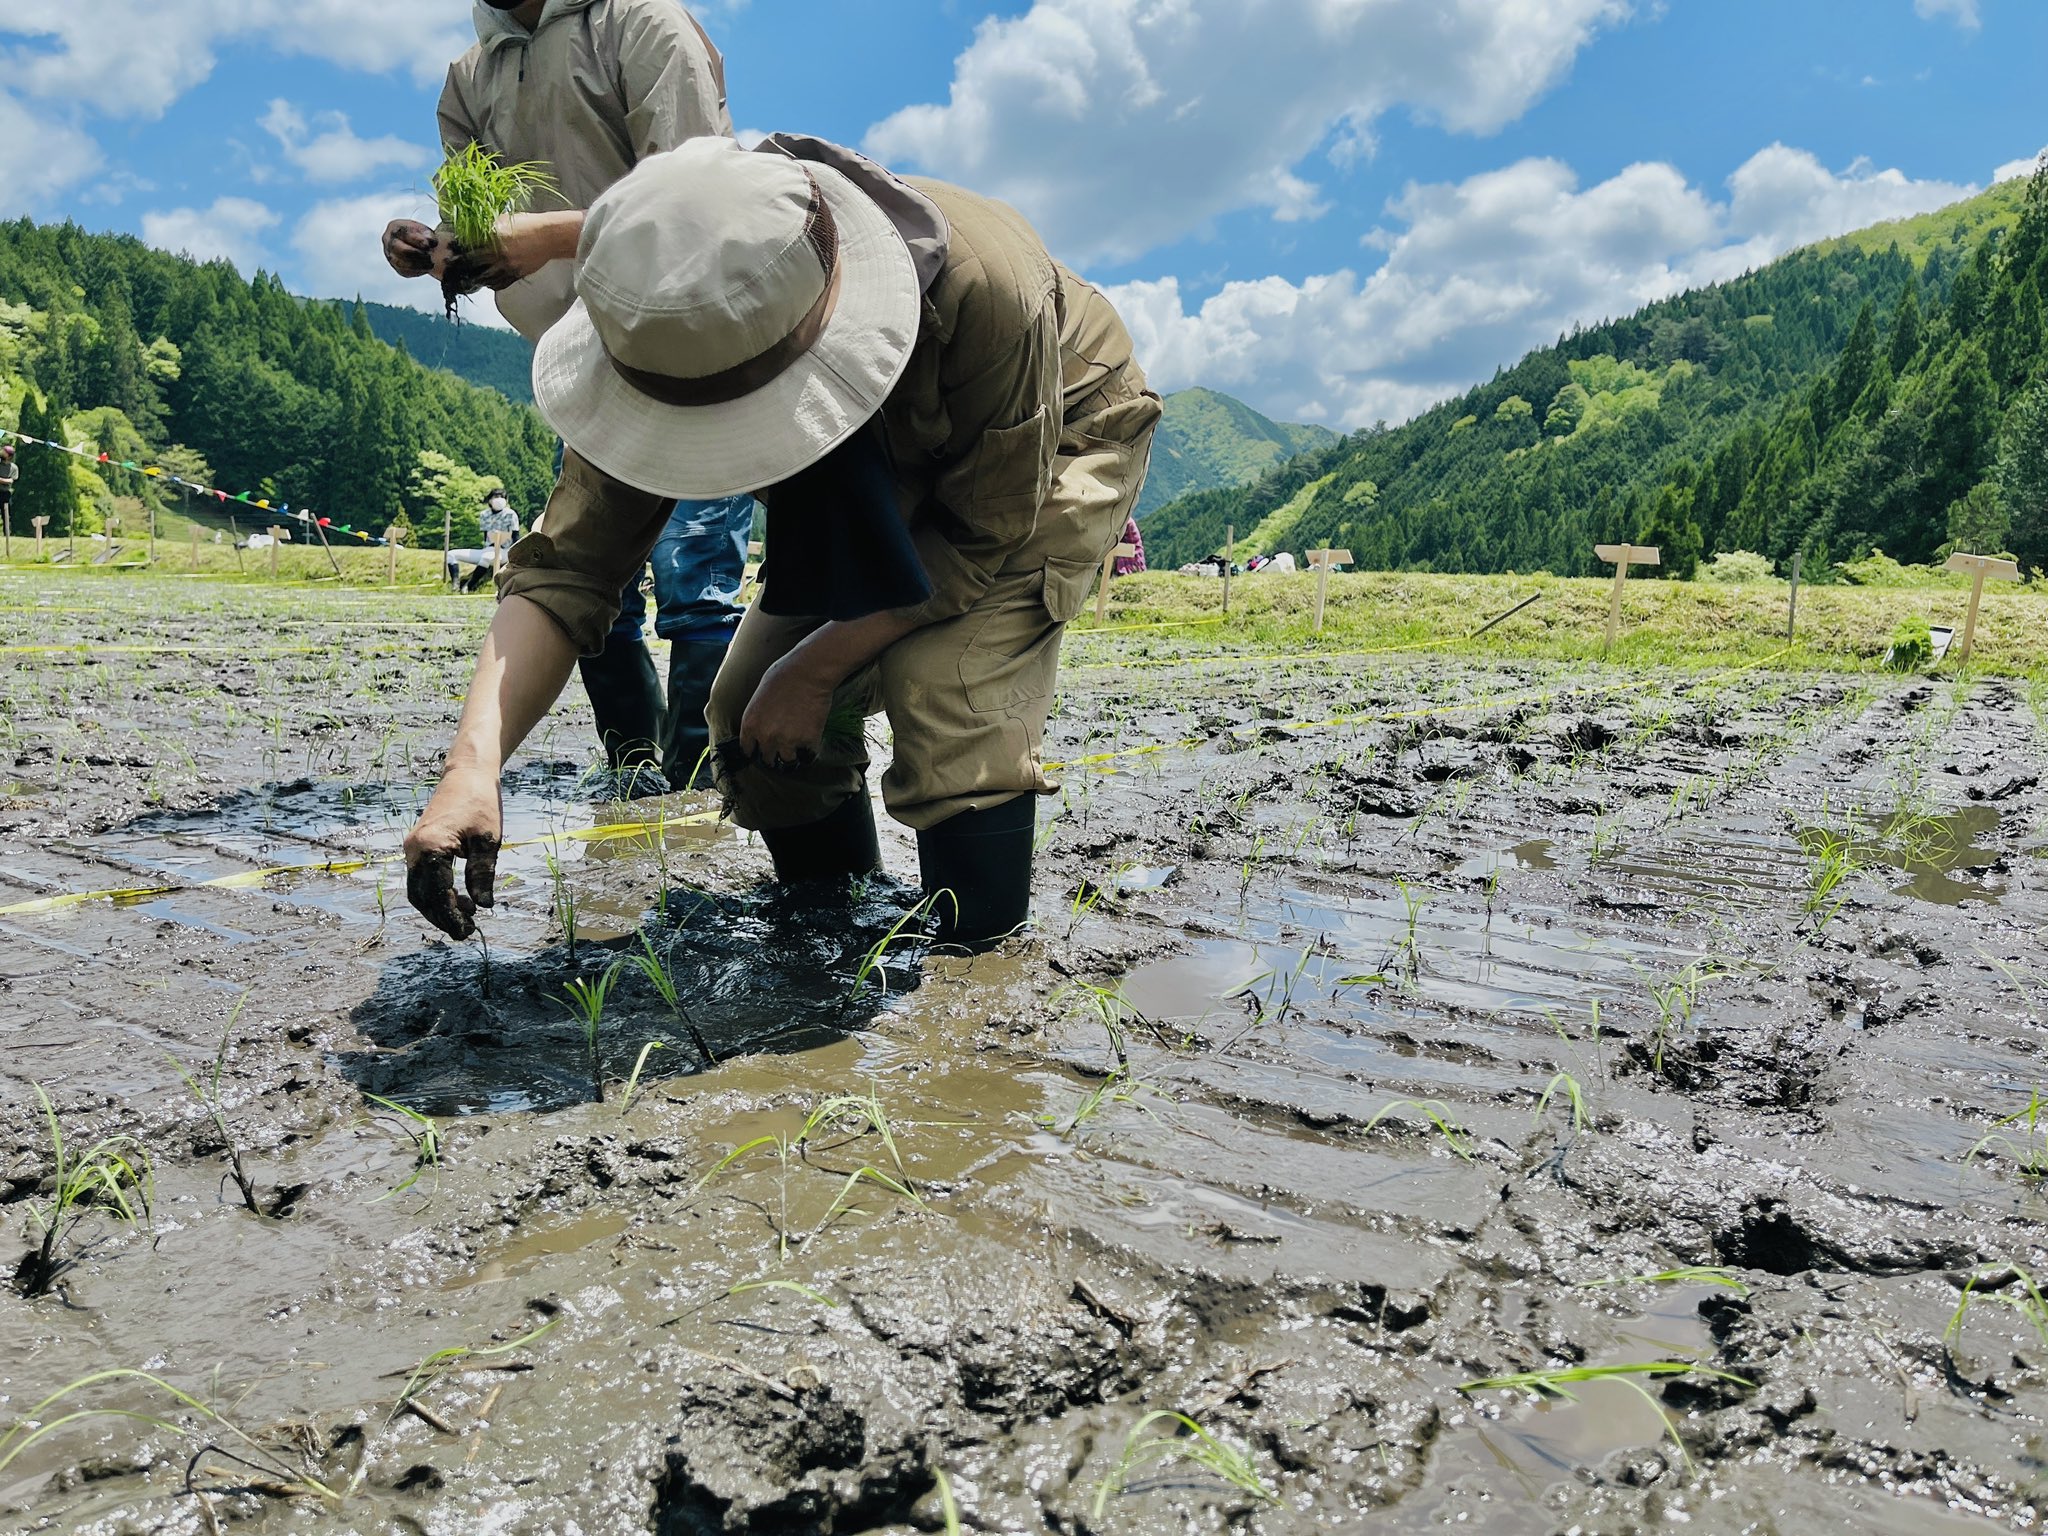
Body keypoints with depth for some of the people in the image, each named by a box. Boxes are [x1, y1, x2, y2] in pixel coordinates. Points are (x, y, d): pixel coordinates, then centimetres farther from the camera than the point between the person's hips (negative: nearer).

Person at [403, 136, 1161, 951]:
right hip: (883, 478, 5)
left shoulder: (982, 285, -42)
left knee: (947, 686, -30)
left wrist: (815, 668, -28)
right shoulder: (671, 337, -28)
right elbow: (564, 568, -28)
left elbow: (994, 534, -29)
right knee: (751, 709, -6)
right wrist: (472, 763, -43)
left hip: (1047, 450, -4)